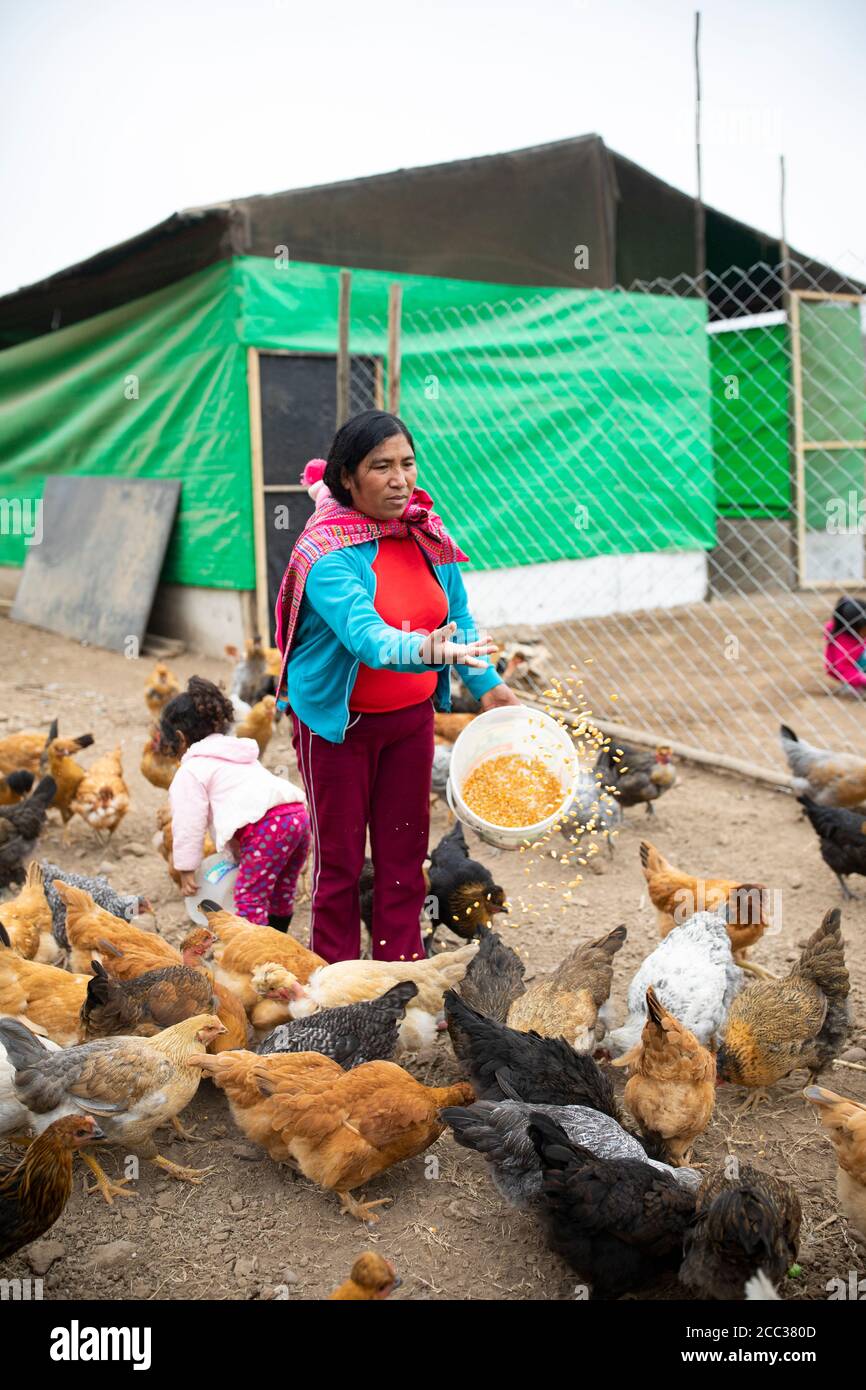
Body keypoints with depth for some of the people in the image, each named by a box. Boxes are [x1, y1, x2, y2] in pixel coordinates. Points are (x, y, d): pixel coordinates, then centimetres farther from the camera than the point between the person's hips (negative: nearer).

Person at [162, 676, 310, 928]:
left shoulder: (190, 772, 7)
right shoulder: (237, 754, 35)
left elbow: (189, 824, 3)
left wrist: (186, 869, 12)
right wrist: (239, 855, 40)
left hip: (266, 826, -9)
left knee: (249, 897, -2)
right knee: (281, 892, 22)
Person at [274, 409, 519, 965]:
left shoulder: (427, 533, -1)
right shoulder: (326, 549, -21)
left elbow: (458, 616, 10)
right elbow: (362, 632, -37)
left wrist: (487, 683, 2)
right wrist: (422, 650, -54)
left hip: (411, 717, 5)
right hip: (338, 720, -5)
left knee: (405, 849, 13)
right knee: (341, 856, 7)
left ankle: (404, 967, 29)